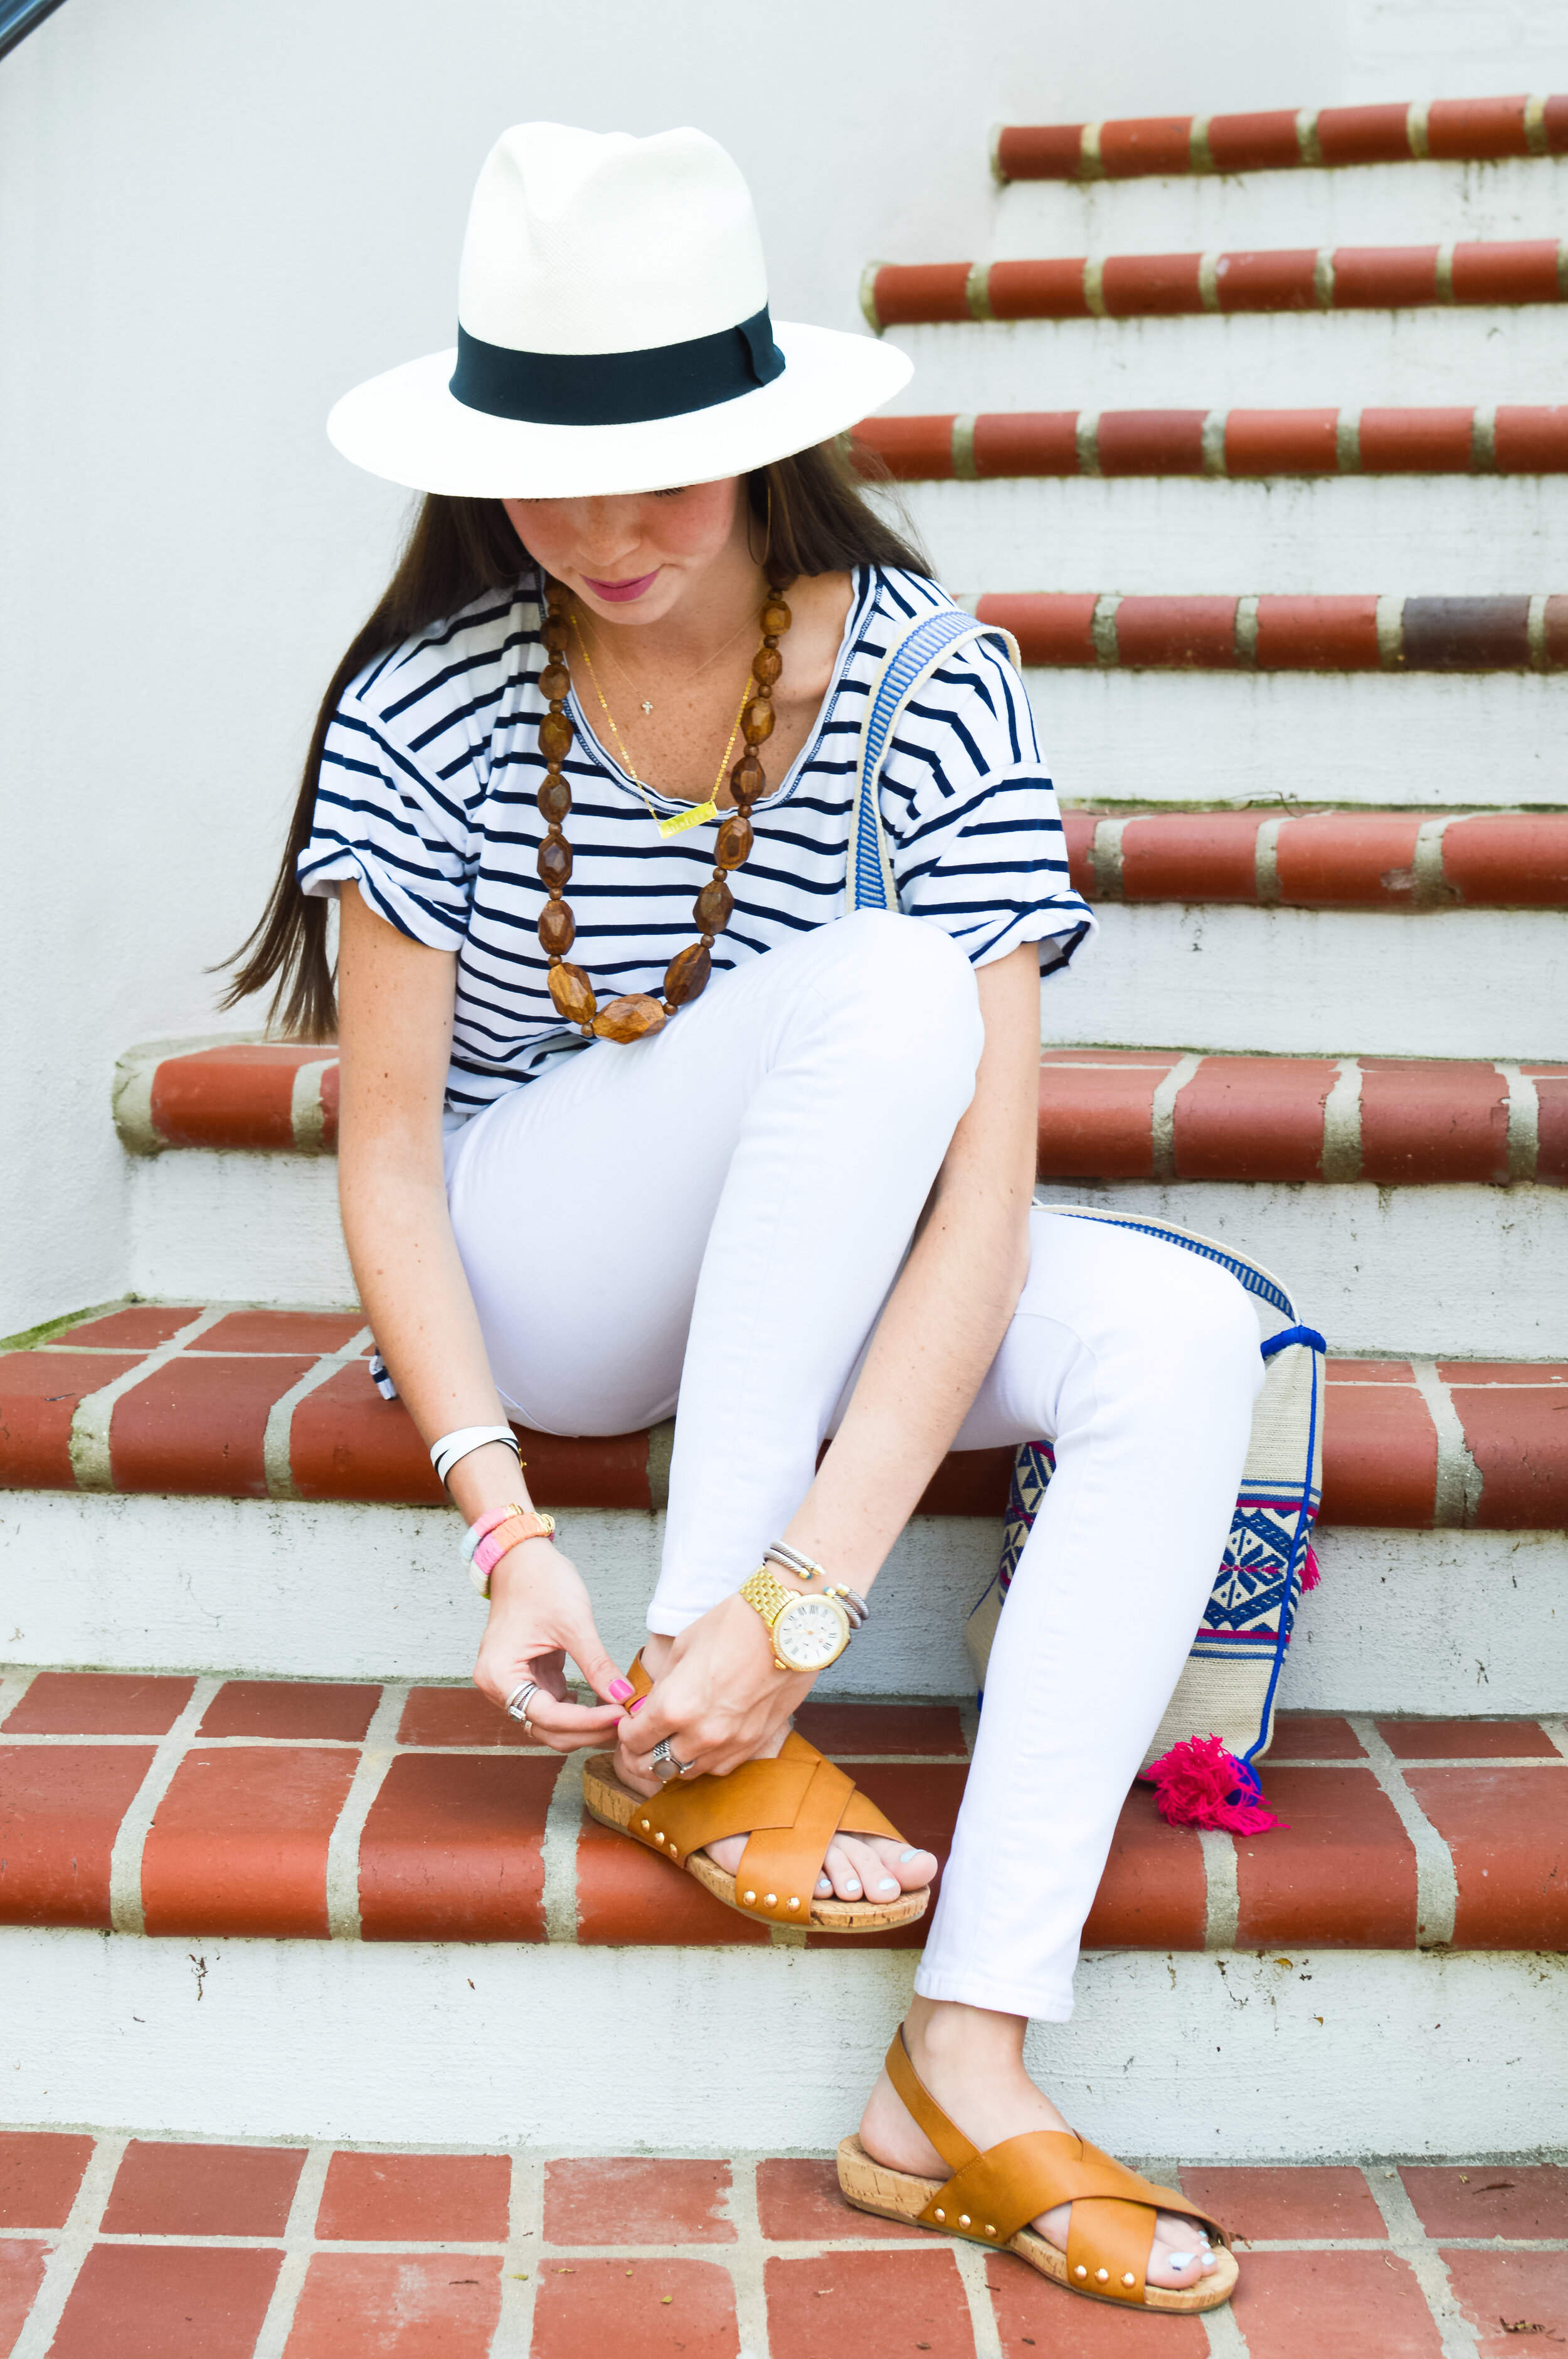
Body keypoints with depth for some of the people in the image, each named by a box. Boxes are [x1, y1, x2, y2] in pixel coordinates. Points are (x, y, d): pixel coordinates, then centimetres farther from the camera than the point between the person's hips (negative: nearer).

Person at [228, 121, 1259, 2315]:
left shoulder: (934, 694, -16)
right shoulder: (429, 707, -14)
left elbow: (984, 1186, -23)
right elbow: (388, 1152, -13)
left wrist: (804, 1597, -33)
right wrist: (506, 1528, -27)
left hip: (828, 1287, 2)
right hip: (529, 1290, -2)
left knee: (1183, 1339, -27)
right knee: (880, 985, -30)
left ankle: (964, 2071, -29)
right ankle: (693, 1738, -25)